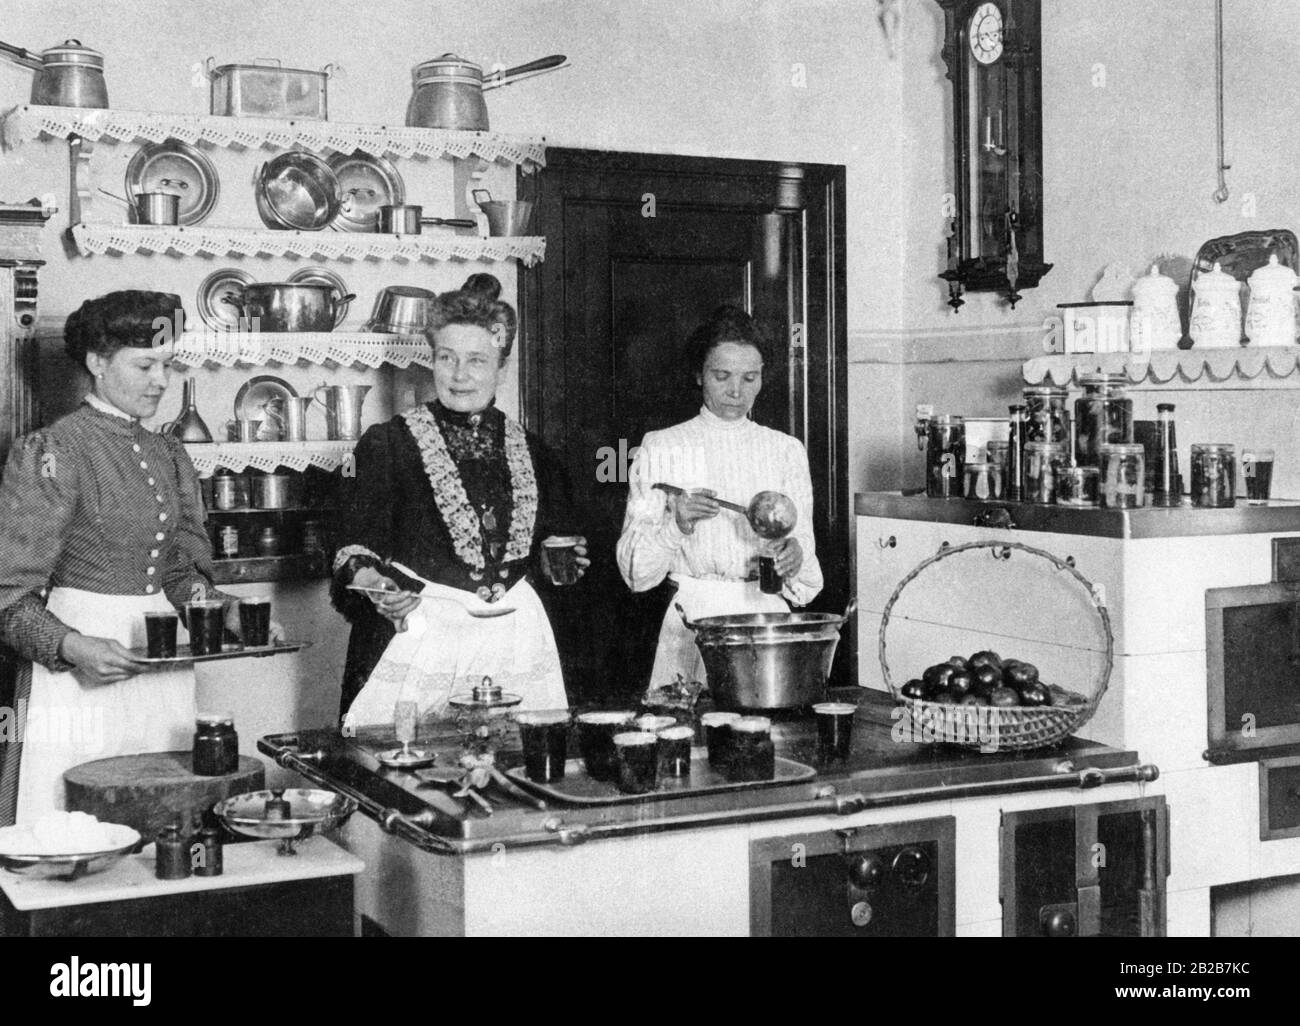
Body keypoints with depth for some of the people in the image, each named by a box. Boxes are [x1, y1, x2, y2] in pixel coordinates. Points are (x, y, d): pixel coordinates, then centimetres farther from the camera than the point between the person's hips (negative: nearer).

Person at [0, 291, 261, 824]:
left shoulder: (168, 455, 12)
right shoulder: (51, 453, -8)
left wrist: (230, 611, -2)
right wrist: (71, 646, -24)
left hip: (163, 670, 6)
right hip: (83, 661, -6)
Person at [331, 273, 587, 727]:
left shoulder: (529, 452, 12)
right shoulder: (389, 444, 0)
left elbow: (548, 550, 23)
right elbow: (356, 545, -4)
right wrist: (370, 581, -24)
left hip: (516, 639, 4)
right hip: (419, 635, -3)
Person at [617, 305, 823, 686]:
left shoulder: (786, 450, 11)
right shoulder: (661, 448, 5)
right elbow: (635, 568, 1)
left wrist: (793, 557, -14)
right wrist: (676, 526, -16)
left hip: (767, 613, 2)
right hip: (693, 621, -1)